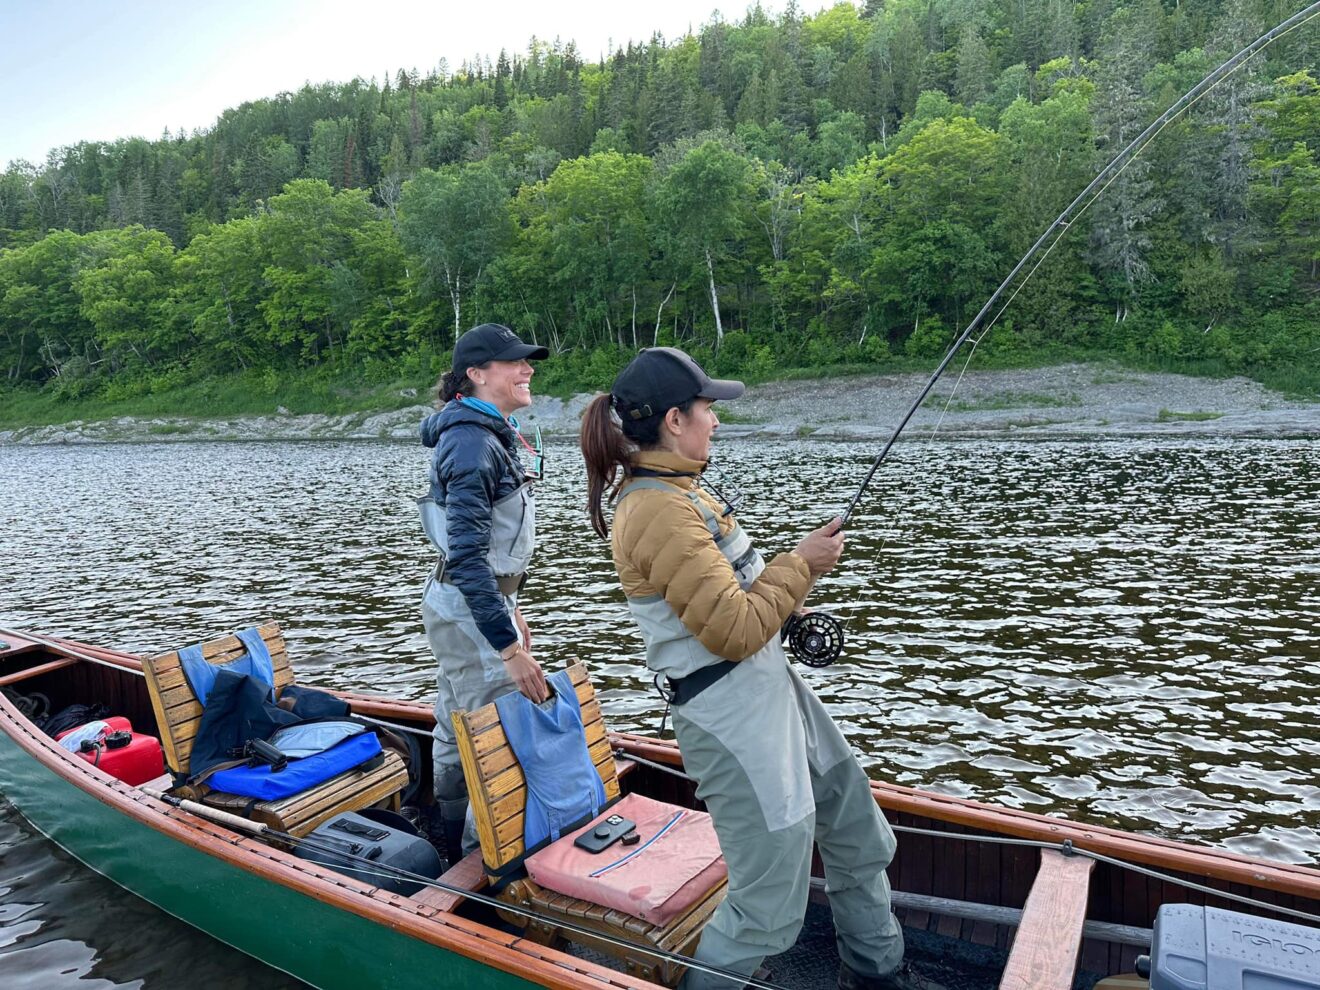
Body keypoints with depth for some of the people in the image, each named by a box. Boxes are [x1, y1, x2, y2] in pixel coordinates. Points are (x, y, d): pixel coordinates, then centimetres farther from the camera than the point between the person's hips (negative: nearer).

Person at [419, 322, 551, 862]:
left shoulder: (491, 434, 10)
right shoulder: (474, 442, -21)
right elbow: (467, 554, -27)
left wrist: (510, 609, 21)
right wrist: (509, 646, -29)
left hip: (458, 602, 10)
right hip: (471, 612, -10)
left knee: (457, 731, 21)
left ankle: (454, 846, 37)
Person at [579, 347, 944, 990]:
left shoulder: (673, 487, 6)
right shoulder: (660, 510, -24)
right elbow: (735, 632, -23)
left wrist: (791, 570, 6)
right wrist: (802, 566, -11)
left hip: (772, 686, 10)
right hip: (731, 717, -10)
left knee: (858, 834, 24)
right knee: (769, 915, 4)